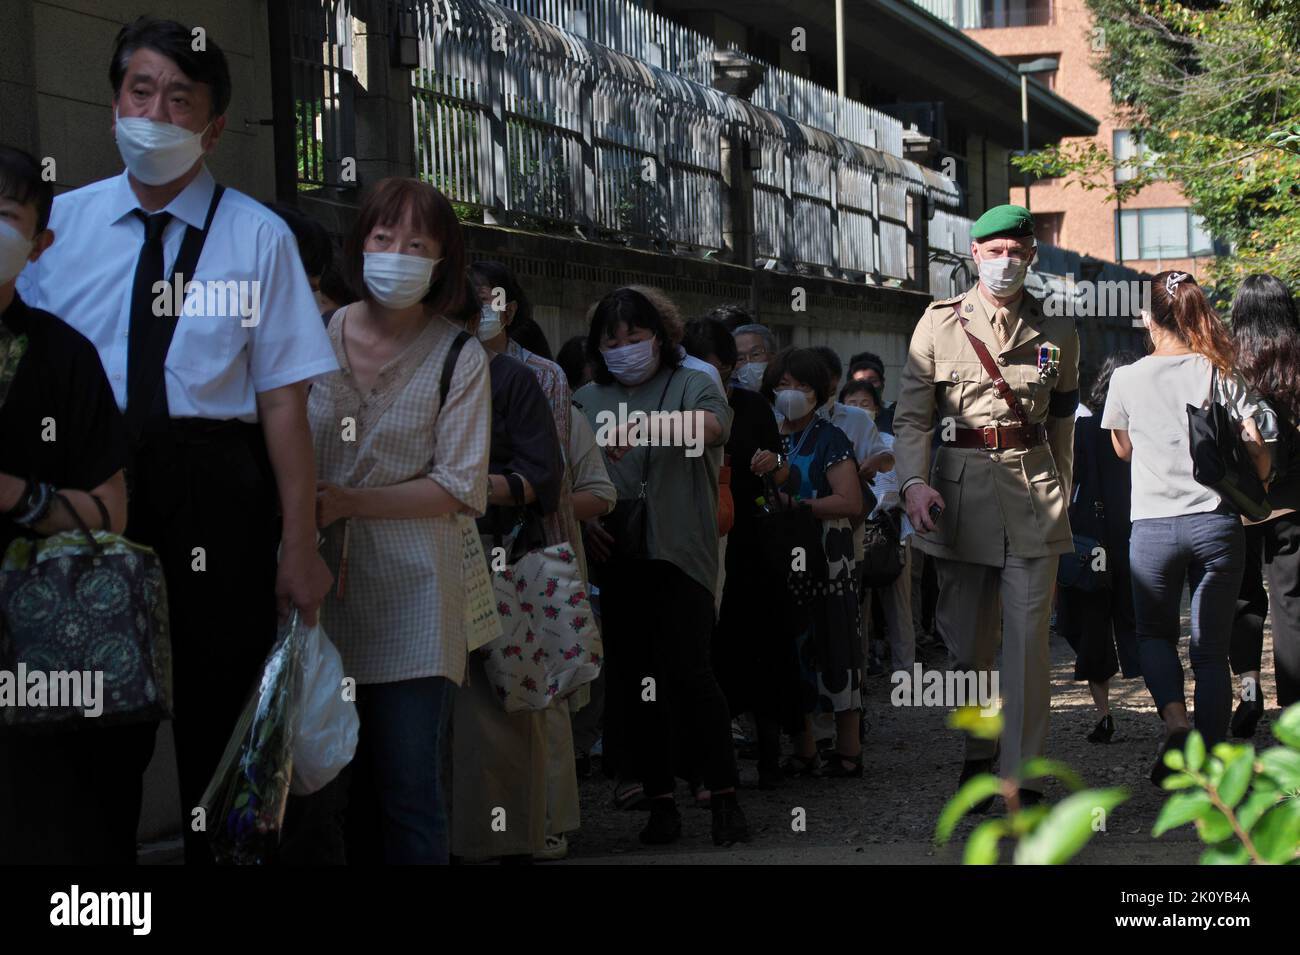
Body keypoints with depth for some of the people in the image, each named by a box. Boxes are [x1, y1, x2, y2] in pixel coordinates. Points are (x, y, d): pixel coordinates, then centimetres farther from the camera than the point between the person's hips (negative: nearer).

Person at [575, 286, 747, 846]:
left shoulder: (691, 386, 6)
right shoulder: (586, 400, 14)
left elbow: (712, 426, -17)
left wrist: (642, 427, -32)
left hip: (679, 553, -4)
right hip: (616, 558, 4)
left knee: (687, 671, -11)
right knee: (631, 678, 4)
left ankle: (724, 796, -1)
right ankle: (660, 802, 10)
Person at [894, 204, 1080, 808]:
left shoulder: (1057, 332, 8)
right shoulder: (939, 323, 4)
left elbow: (1062, 422, 15)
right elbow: (911, 415, 1)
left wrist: (1061, 499, 13)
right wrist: (914, 482, -14)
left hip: (1034, 491, 0)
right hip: (959, 490, 0)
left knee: (1028, 638, -8)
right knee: (967, 640, 8)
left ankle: (1023, 777, -5)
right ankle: (978, 753, 30)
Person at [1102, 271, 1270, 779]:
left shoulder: (1127, 379, 2)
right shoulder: (1221, 375, 3)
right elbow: (1258, 457, -2)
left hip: (1153, 525, -1)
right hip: (1217, 523, 1)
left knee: (1154, 632, 19)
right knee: (1212, 650, 8)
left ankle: (1174, 719, -7)